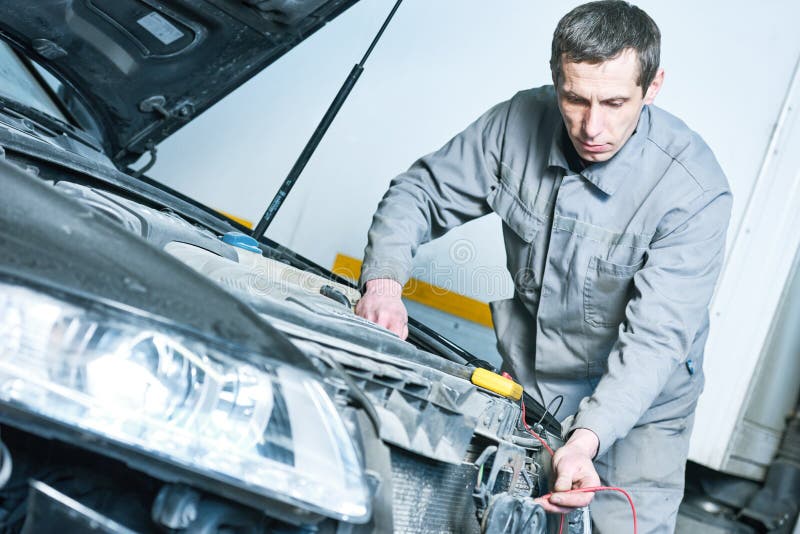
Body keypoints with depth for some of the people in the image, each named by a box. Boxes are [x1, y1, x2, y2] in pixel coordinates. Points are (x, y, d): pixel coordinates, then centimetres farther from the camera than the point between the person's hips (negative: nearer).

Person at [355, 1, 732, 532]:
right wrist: (384, 280, -24)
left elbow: (655, 339, -30)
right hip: (524, 388, 3)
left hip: (636, 413, -3)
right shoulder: (521, 122, -16)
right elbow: (420, 193, -6)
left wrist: (585, 439, -43)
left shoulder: (696, 191, -27)